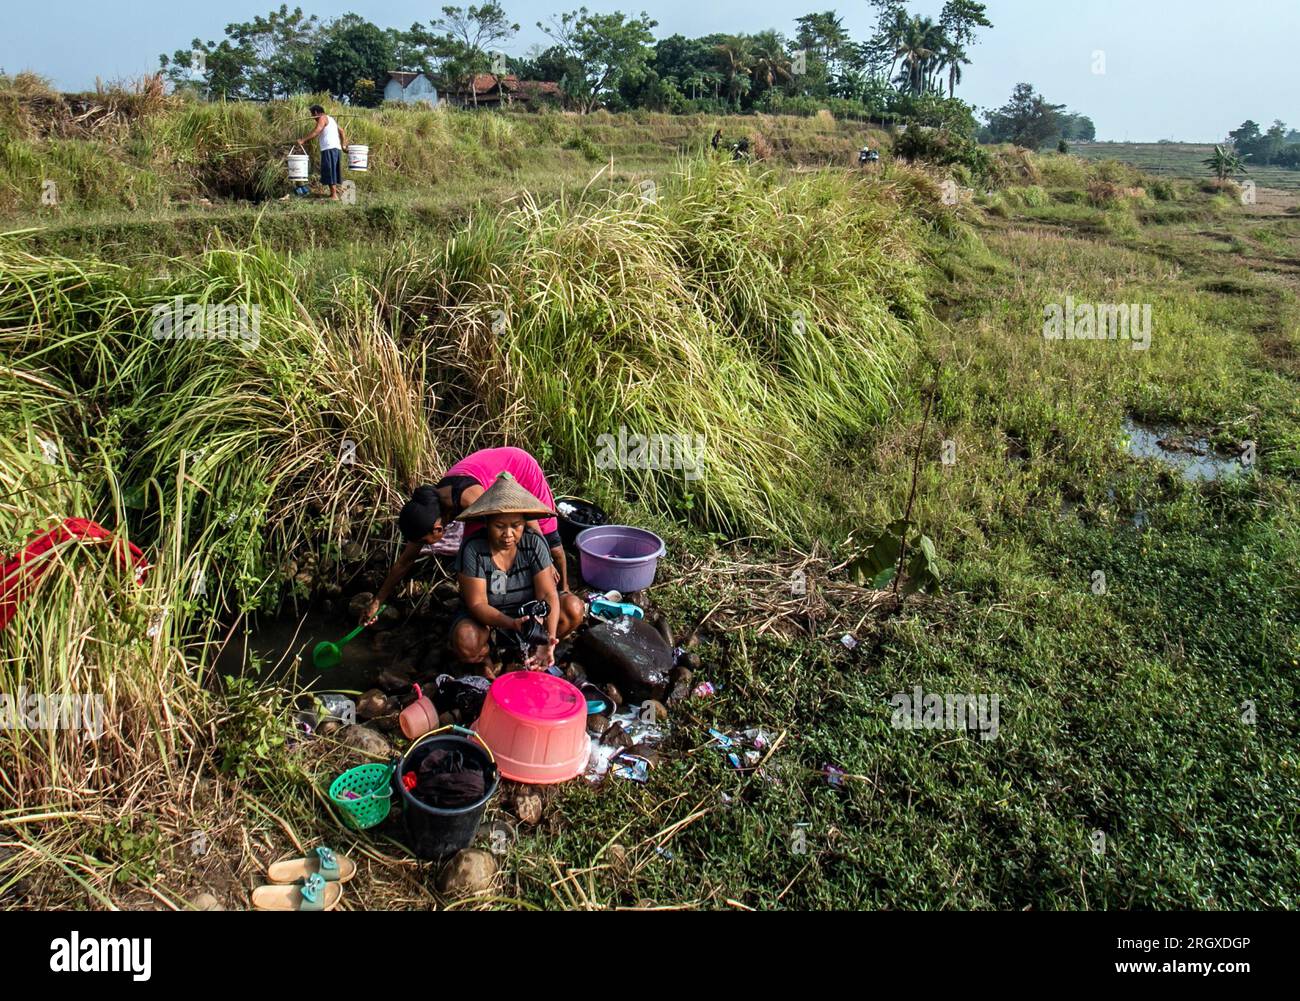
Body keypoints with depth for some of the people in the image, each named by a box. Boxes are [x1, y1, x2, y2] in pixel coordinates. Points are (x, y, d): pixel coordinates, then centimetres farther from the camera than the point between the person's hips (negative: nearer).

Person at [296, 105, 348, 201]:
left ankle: (334, 195, -13)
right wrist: (344, 145, 19)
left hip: (329, 149, -9)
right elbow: (342, 131, 22)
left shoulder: (322, 118, -3)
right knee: (333, 172, 12)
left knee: (329, 172, -9)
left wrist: (303, 141, -16)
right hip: (337, 148, 9)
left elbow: (316, 133, -15)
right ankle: (333, 193, 13)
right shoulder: (330, 118, 24)